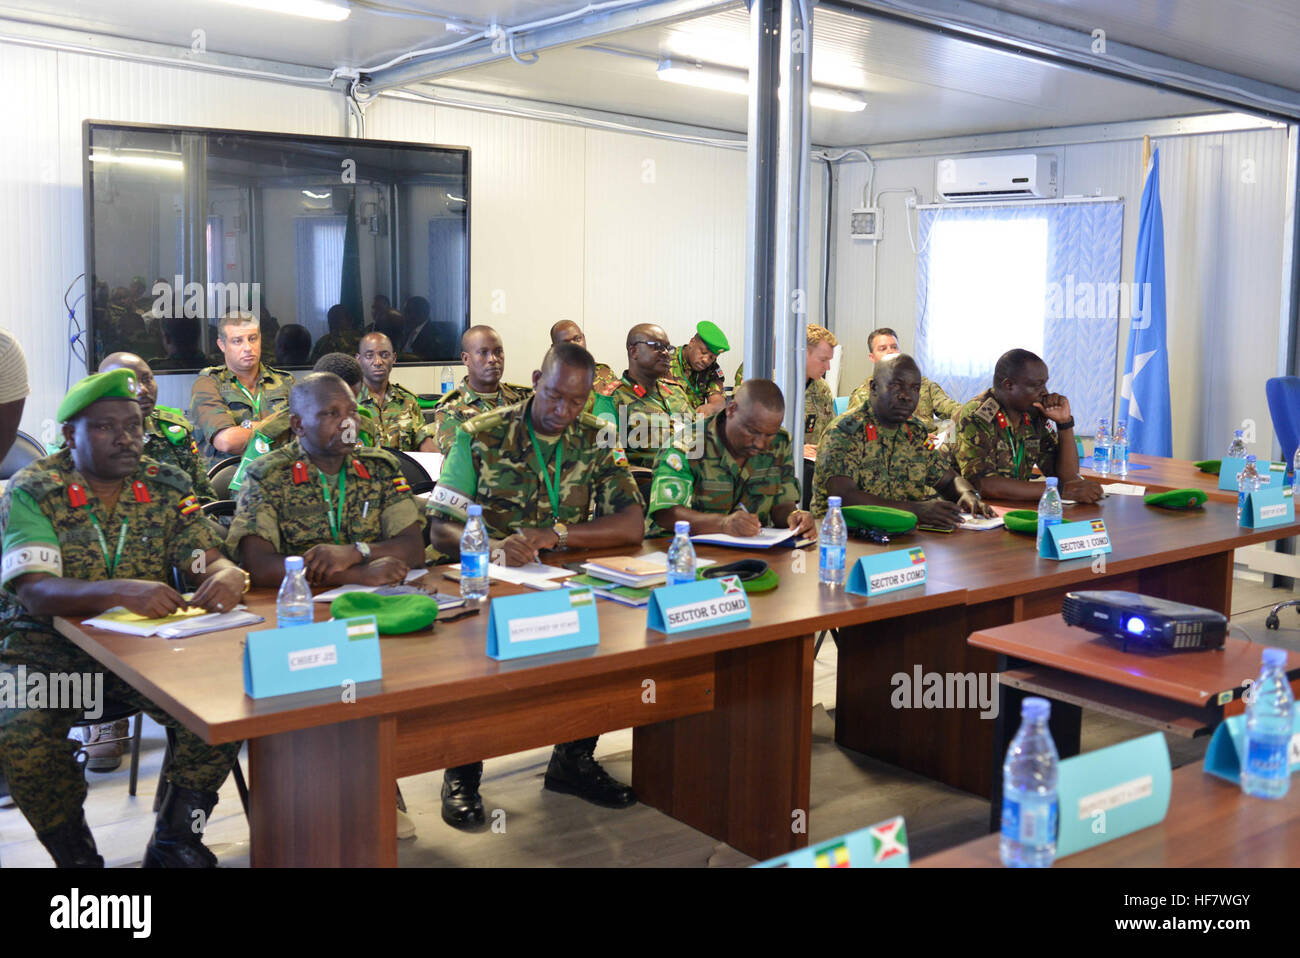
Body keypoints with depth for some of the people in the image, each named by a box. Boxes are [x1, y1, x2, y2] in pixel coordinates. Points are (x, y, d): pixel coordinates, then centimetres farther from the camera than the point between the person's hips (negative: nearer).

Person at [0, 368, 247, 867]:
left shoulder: (167, 485, 5)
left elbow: (210, 560, -1)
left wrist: (227, 575, -28)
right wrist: (120, 591, -39)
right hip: (48, 646, -2)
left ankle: (174, 844, -2)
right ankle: (76, 854, -4)